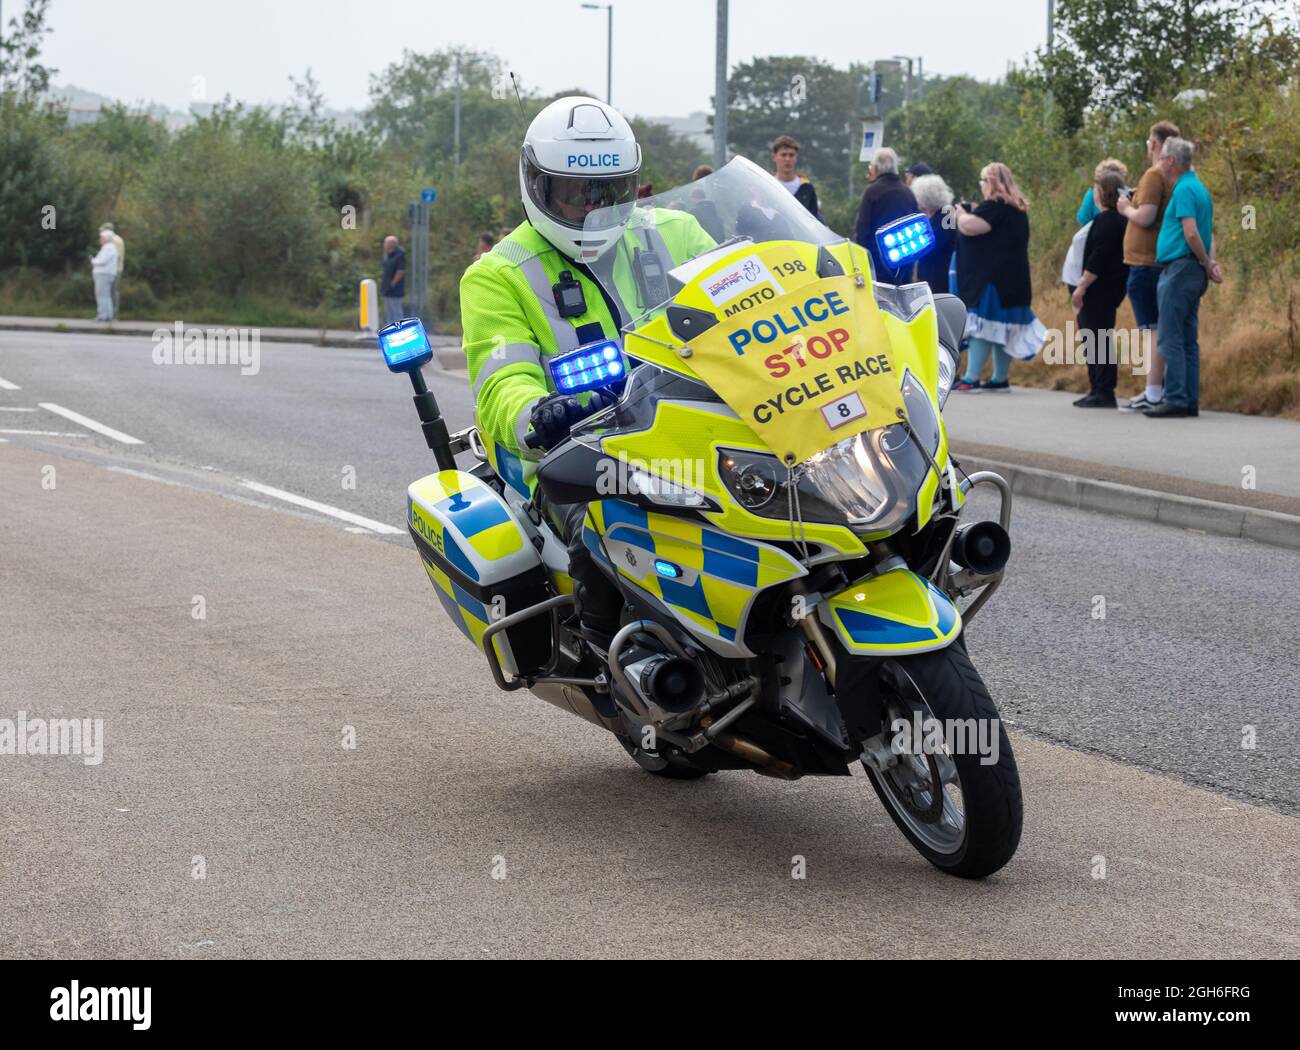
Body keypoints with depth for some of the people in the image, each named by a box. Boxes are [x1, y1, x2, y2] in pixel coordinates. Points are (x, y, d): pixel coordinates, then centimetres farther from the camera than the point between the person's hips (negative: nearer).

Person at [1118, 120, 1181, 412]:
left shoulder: (1154, 176, -14)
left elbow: (1145, 216, -22)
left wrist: (1127, 209, -4)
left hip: (1146, 263, -9)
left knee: (1153, 329, -9)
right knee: (1162, 329, 12)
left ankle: (1153, 393, -9)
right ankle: (1162, 391, 15)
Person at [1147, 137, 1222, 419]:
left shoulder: (1184, 189, -13)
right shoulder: (1198, 187, 18)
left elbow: (1191, 234, -21)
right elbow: (1207, 234, 17)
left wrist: (1207, 263, -9)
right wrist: (1212, 262, 4)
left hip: (1179, 269, -10)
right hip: (1193, 272, 10)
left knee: (1171, 339, -8)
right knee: (1188, 340, 10)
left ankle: (1175, 400, -11)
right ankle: (1190, 401, 11)